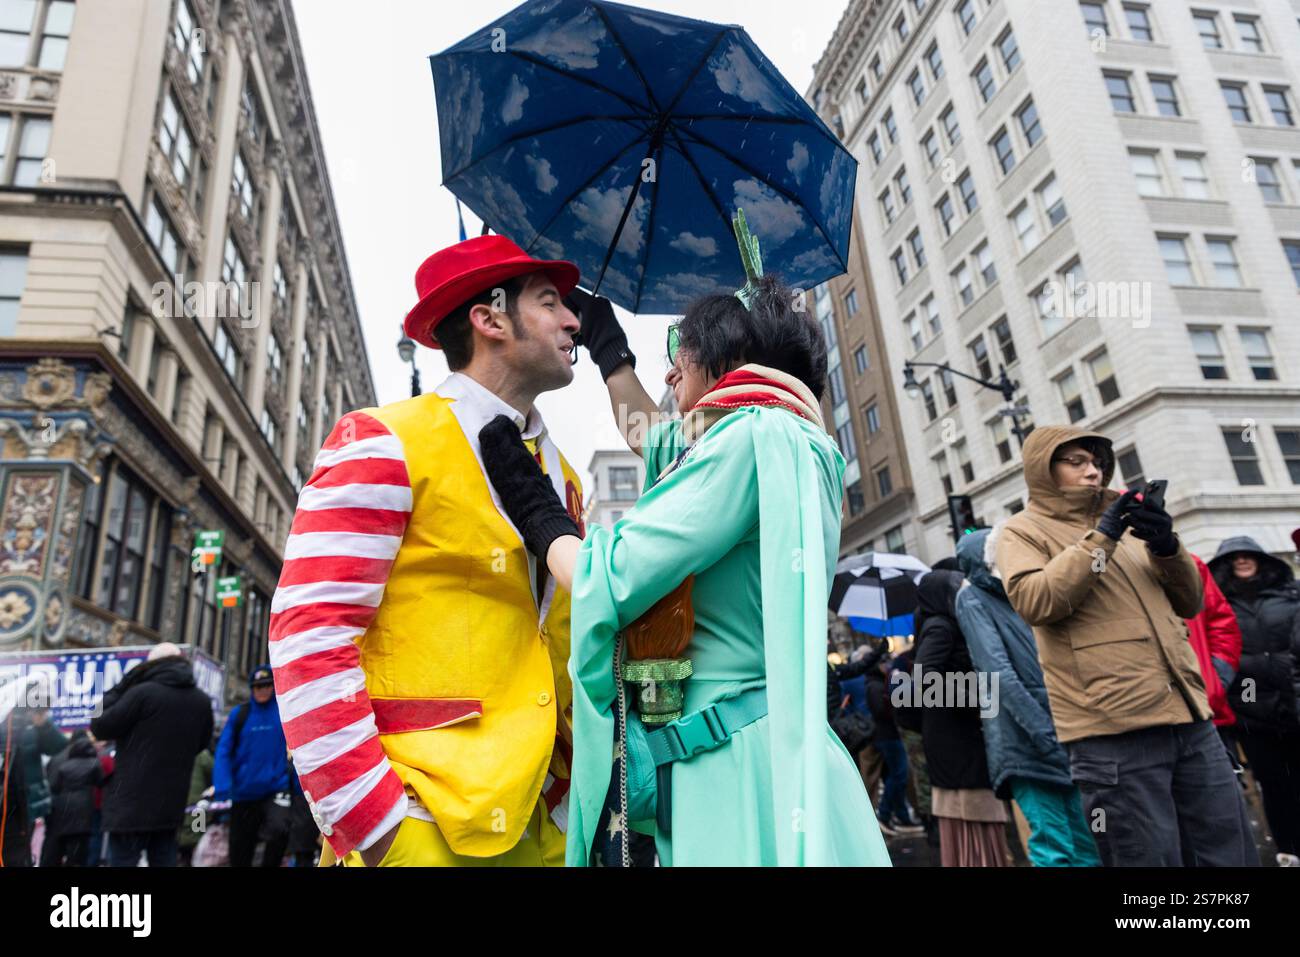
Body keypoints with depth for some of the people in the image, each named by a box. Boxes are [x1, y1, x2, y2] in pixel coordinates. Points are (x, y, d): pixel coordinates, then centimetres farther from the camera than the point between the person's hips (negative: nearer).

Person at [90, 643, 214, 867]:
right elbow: (199, 744, 20)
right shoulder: (202, 702, 6)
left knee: (123, 860, 1)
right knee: (163, 861, 14)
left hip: (132, 802, -5)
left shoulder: (143, 692, -13)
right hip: (171, 804, 6)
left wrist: (117, 690, 6)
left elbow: (100, 727, -3)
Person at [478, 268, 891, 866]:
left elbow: (612, 583, -17)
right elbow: (649, 436, 36)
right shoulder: (771, 441, 16)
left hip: (739, 768, -9)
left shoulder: (757, 433, -14)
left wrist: (535, 509, 0)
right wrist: (607, 345, 43)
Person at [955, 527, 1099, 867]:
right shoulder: (972, 598, -2)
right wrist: (1045, 735, -20)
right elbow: (1000, 673, -13)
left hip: (1066, 737, 7)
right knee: (1054, 851, -8)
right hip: (1026, 744, -7)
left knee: (1090, 849, 8)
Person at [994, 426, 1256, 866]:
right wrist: (1099, 539, -15)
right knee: (1152, 858, 0)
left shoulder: (1123, 520, 21)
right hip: (1113, 730, -6)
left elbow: (1188, 602, 20)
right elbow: (1033, 602, -15)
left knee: (1230, 852, 12)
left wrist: (1167, 547, 1)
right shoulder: (1023, 531, 3)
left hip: (1189, 717, 7)